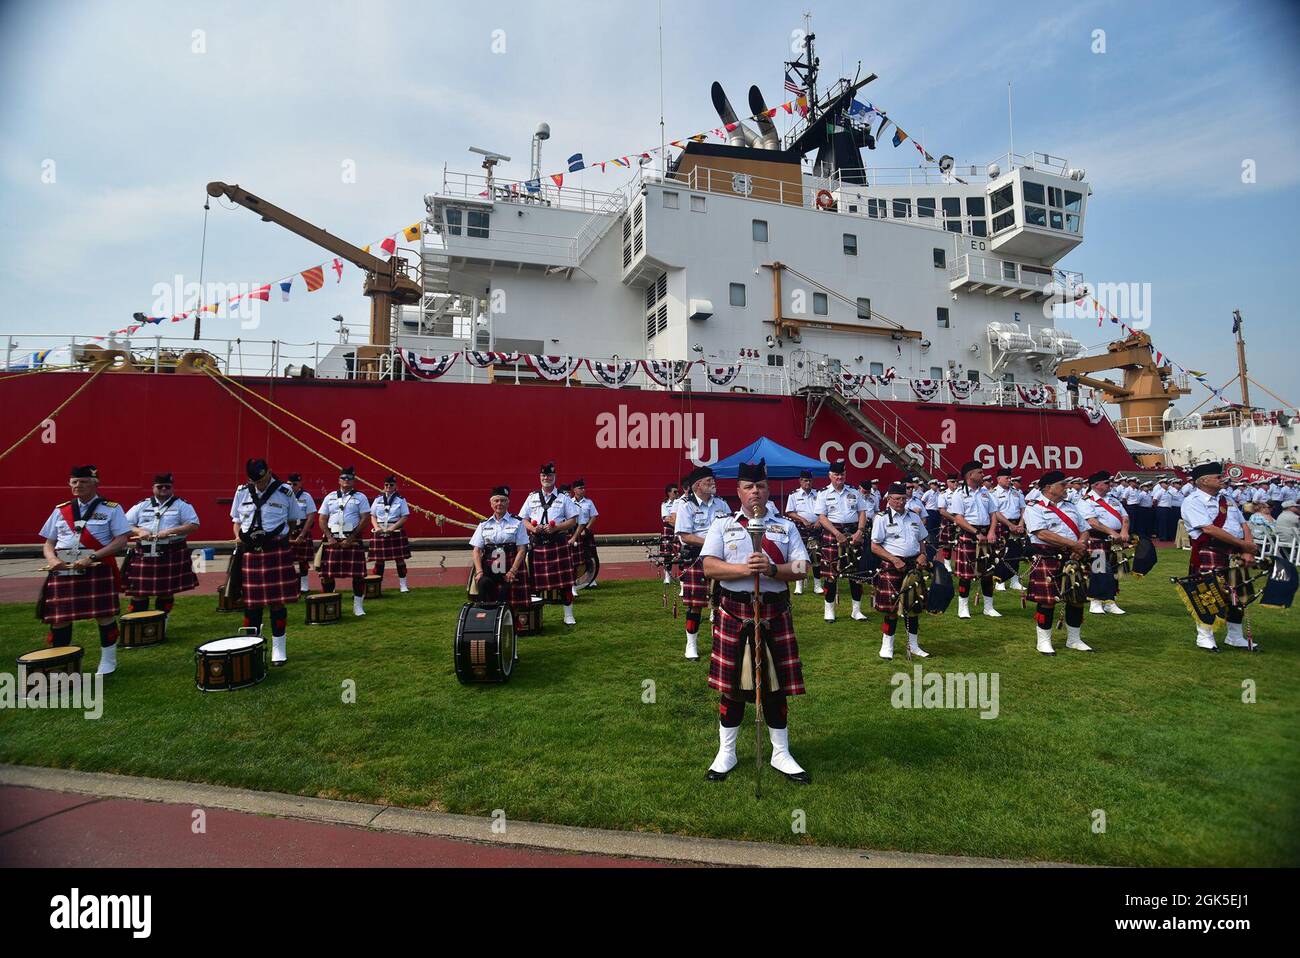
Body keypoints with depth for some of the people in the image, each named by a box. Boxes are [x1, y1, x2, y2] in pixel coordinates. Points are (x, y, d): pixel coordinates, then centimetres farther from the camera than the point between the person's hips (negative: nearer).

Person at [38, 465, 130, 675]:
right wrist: (53, 560, -5)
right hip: (63, 572, 4)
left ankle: (108, 661, 14)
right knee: (59, 619, 6)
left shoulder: (111, 509, 1)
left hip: (98, 570, -4)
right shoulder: (60, 510, 14)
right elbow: (48, 543, 16)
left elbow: (121, 541, -7)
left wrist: (92, 557, -17)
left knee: (104, 615, 0)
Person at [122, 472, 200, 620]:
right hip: (143, 555, 2)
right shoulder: (141, 506, 12)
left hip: (171, 556, -2)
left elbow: (194, 525, -6)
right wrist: (139, 531, -10)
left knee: (166, 592, 6)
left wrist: (170, 531, -16)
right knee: (138, 592, 4)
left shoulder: (182, 505, 4)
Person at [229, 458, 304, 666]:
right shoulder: (242, 492, 6)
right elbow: (236, 520, 17)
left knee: (277, 601, 1)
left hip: (277, 552, -2)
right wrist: (237, 536, -1)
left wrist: (282, 534, -2)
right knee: (250, 602, 7)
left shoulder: (285, 492, -2)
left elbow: (294, 519, 10)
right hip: (249, 553, 3)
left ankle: (279, 647, 12)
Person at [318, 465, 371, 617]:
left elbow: (364, 519, -4)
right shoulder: (330, 497, 11)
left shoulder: (360, 497, 3)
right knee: (327, 574, 3)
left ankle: (358, 606, 8)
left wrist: (351, 538, -11)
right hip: (332, 540, 2)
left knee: (358, 574, -3)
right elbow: (322, 519, 9)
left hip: (353, 540, -2)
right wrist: (330, 537, -5)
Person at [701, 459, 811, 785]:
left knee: (777, 686, 9)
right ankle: (726, 753, 25)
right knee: (731, 684, 7)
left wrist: (772, 569, -19)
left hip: (775, 613, 1)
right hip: (733, 613, -1)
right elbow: (710, 567, -8)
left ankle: (781, 754, 27)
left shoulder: (786, 527, 7)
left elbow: (802, 569, -1)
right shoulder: (722, 525, 2)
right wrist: (745, 569, -21)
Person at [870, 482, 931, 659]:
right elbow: (875, 546, -7)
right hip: (891, 566, -5)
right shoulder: (882, 518, -4)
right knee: (892, 608, -2)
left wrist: (922, 555, 1)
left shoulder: (913, 517, 13)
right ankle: (887, 646, 13)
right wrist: (894, 559, -18)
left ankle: (913, 645, 25)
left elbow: (921, 541, 21)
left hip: (913, 565, 5)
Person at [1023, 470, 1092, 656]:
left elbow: (1083, 529, 14)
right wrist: (1073, 544, -19)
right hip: (1047, 561, -7)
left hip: (1073, 559, 7)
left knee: (1077, 599, 9)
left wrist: (1080, 547, -7)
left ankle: (1074, 639, 25)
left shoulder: (1070, 506, 18)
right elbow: (1042, 534, -19)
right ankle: (1044, 641, 9)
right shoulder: (1034, 508, -6)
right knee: (1047, 601, -5)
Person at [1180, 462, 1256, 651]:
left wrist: (1247, 552, -2)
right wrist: (1243, 544, -15)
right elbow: (1208, 529, -18)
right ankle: (1205, 636, 8)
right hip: (1209, 553, -8)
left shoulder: (1227, 499, 19)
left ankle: (1235, 637, 27)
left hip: (1235, 554, 8)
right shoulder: (1193, 501, -8)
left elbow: (1243, 525, 13)